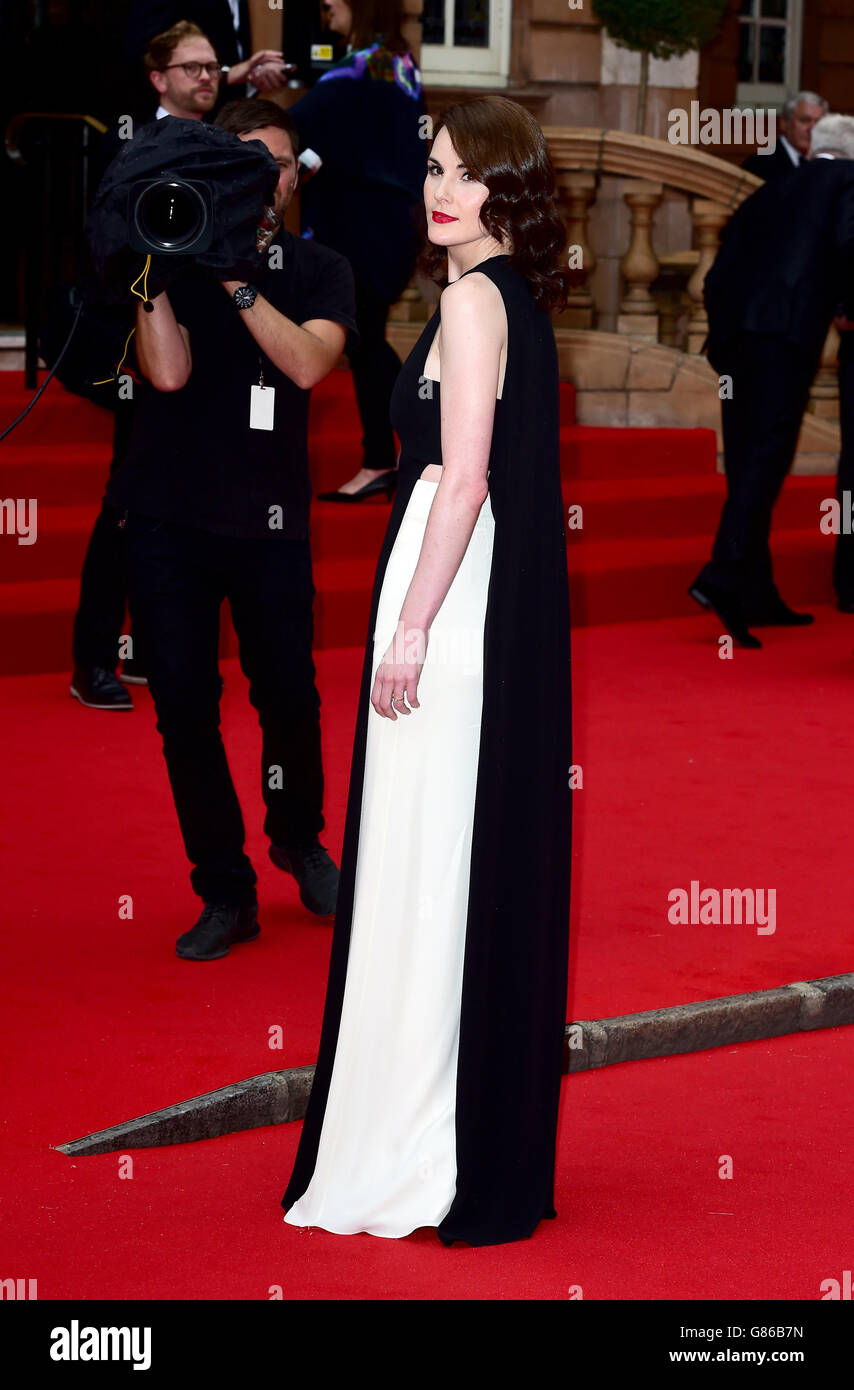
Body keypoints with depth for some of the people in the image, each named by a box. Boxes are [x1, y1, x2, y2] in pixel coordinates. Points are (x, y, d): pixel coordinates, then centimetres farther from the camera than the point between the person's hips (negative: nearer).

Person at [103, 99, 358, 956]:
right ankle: (224, 892, 9)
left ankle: (299, 843, 31)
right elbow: (168, 371, -10)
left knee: (288, 695, 2)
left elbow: (308, 364, -14)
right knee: (184, 704, -1)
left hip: (268, 516, 0)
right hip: (168, 516, 0)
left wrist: (236, 280, -21)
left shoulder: (317, 272, 5)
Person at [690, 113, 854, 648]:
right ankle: (723, 576, -25)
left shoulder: (772, 191, 27)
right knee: (768, 455, -11)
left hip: (735, 330, 7)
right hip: (788, 328, -7)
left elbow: (718, 276, 22)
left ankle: (759, 597, 14)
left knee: (746, 464, 9)